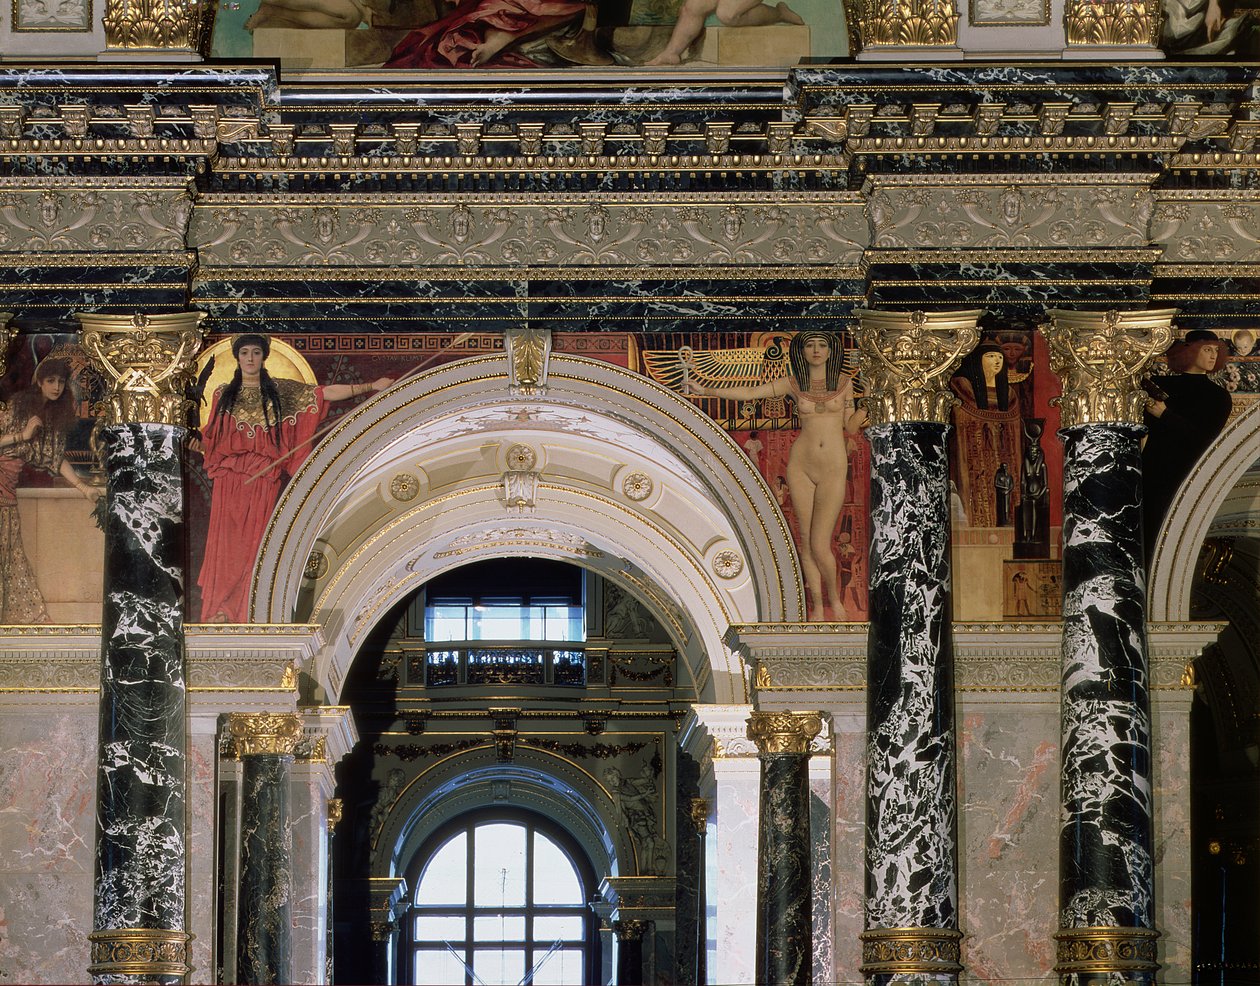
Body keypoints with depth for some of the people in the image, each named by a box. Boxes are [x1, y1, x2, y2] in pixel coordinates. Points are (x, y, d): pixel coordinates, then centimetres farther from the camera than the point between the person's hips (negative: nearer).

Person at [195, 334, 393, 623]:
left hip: (263, 480, -1)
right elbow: (213, 437, 15)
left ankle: (249, 610, 2)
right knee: (225, 540, -2)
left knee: (255, 540, -2)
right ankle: (219, 607, 3)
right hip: (228, 478, 1)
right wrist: (199, 446, -7)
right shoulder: (223, 394, 11)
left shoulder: (280, 391, 5)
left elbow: (326, 393, 2)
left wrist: (371, 386, -4)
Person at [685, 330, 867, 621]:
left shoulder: (844, 383, 3)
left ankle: (834, 598, 20)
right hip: (801, 465, 2)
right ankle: (817, 607, 17)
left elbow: (851, 427, 7)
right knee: (806, 540, 4)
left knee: (820, 546, -7)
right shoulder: (793, 383, 3)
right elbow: (749, 393, -1)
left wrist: (868, 406, -12)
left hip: (834, 470, -2)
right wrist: (706, 391, -7)